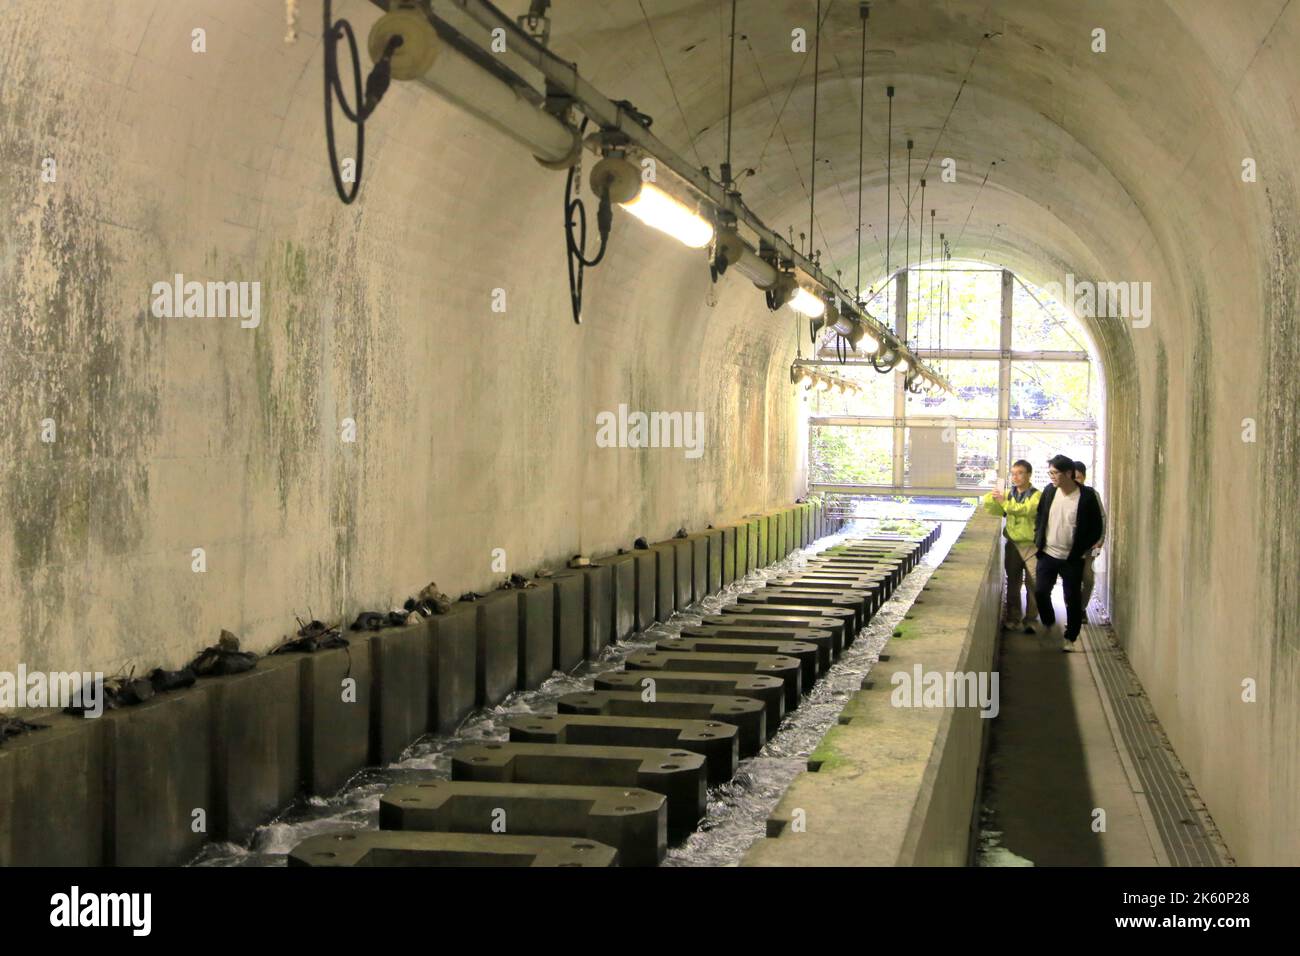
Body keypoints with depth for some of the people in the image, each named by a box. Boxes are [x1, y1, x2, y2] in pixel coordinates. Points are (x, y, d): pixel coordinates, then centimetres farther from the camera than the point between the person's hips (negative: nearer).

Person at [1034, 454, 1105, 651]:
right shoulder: (1049, 491, 0)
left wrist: (1081, 550, -10)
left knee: (1073, 599, 4)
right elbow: (1039, 517, 15)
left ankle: (1070, 638, 18)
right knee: (1041, 592, 3)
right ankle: (1049, 625, 30)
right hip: (1047, 554, 4)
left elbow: (1096, 529, -6)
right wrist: (1038, 541, 6)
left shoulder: (1087, 496, -13)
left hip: (1072, 559, -4)